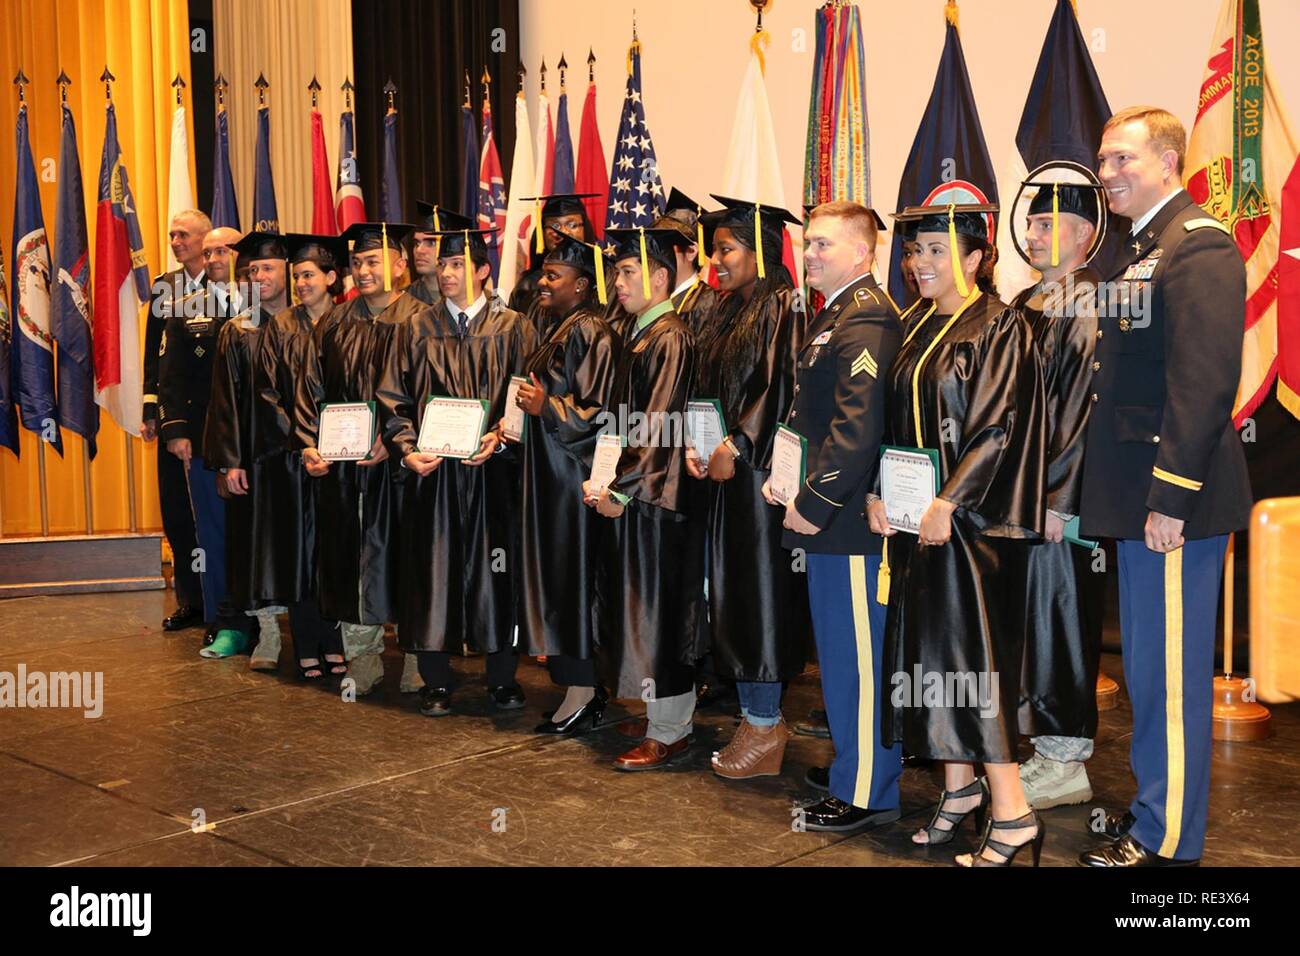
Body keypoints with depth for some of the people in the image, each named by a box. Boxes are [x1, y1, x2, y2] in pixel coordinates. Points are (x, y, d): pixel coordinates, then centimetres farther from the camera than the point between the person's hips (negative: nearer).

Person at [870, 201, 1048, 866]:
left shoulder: (1000, 329, -9)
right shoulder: (919, 330, 13)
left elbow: (999, 426, -16)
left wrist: (948, 503, -22)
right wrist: (878, 492, 2)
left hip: (970, 517, -8)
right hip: (913, 513, 8)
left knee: (970, 653, -7)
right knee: (929, 647, 11)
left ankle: (1011, 813, 2)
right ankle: (959, 786, 24)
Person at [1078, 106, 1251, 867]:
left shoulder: (1199, 245, -13)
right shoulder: (1142, 251, 17)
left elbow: (1205, 381, -21)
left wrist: (1170, 497, -22)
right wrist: (1129, 493, 15)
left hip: (1175, 499, -10)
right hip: (1140, 496, 10)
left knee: (1170, 673, 0)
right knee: (1148, 669, 17)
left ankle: (1167, 839, 13)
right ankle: (1156, 807, 31)